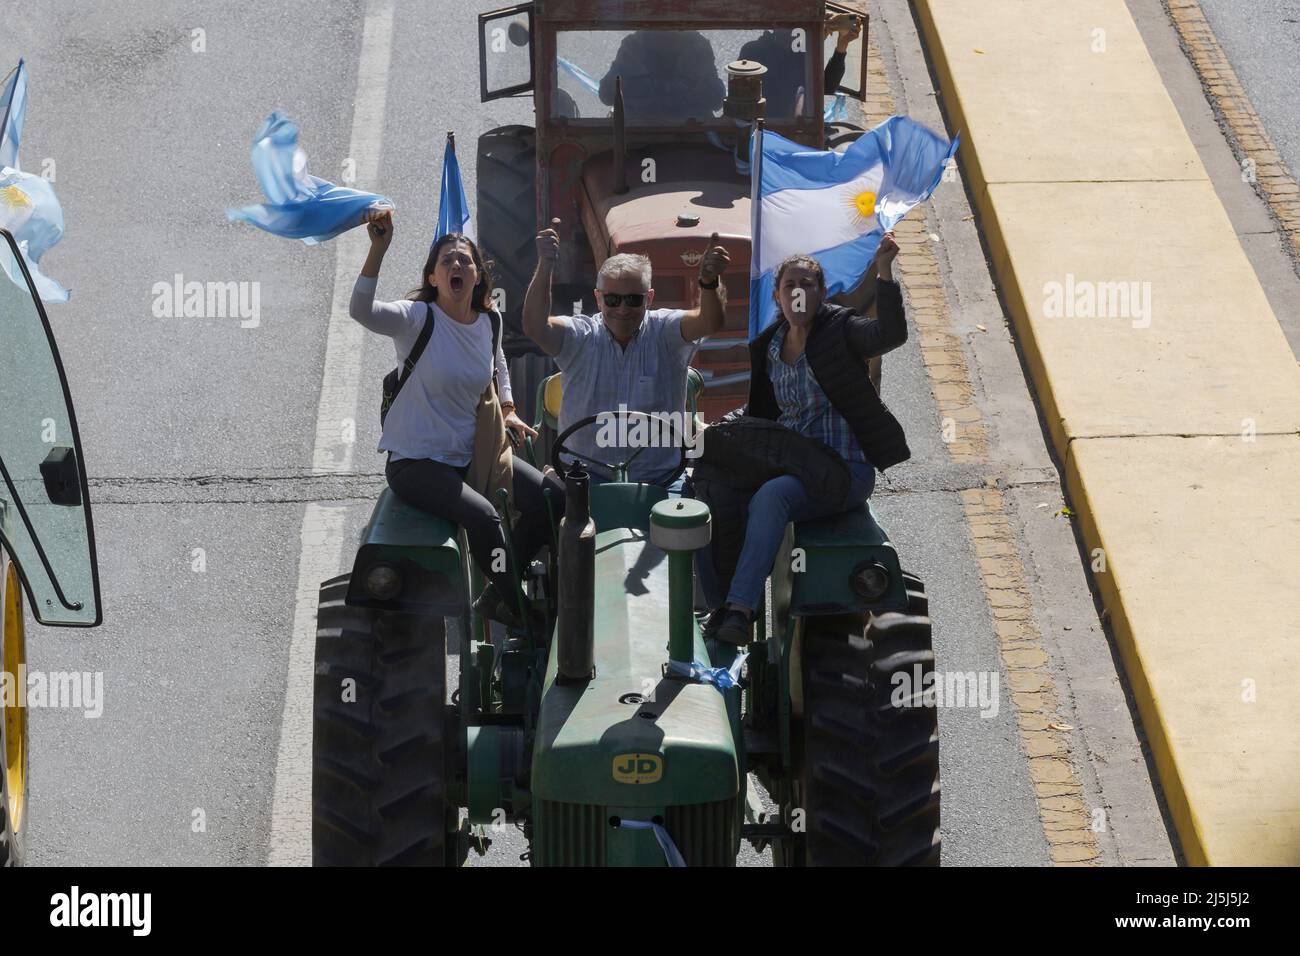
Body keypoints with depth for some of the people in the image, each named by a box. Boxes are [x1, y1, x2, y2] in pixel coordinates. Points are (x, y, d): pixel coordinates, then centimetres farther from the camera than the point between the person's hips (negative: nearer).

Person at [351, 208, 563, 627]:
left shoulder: (488, 325, 3)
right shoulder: (417, 318, -15)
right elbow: (361, 310, -37)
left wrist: (506, 413, 20)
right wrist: (378, 248, -44)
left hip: (469, 454, 7)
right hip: (415, 462, -7)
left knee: (553, 497, -3)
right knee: (482, 515, -30)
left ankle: (497, 594, 10)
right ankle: (518, 613, -9)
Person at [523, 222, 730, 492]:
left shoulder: (665, 333, 2)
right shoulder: (582, 336, 3)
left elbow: (710, 321, -17)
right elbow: (536, 328, -16)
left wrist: (709, 283, -40)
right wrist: (545, 267, -30)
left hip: (660, 478, 0)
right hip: (588, 475, 0)